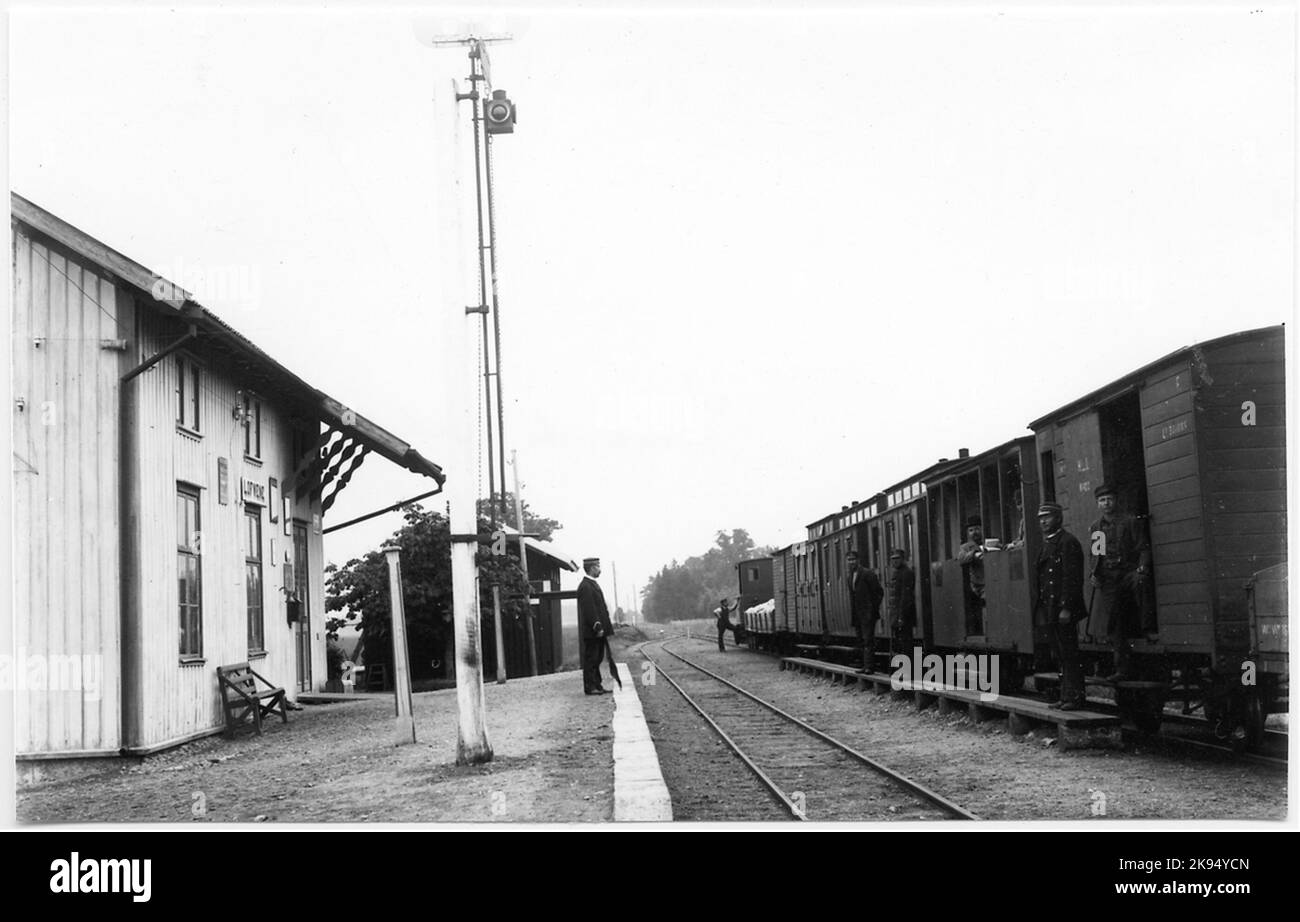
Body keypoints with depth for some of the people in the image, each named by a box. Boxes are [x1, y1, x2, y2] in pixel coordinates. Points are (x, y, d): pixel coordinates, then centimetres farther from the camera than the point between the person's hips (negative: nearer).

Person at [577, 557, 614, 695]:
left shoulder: (593, 584, 17)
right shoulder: (585, 587, -16)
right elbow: (588, 610, -21)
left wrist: (606, 628, 18)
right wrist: (597, 627, -23)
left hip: (598, 632, 10)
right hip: (591, 632, -10)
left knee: (597, 658, 13)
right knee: (591, 659, -4)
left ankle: (597, 685, 18)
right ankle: (590, 687, -1)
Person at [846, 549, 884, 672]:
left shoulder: (867, 574, -9)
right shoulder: (848, 577, 14)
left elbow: (879, 592, -8)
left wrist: (874, 609, -9)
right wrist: (852, 614, 13)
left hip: (868, 614, -7)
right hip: (856, 615, 8)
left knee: (868, 640, -11)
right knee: (862, 640, 8)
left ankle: (869, 666, -12)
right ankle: (866, 665, 12)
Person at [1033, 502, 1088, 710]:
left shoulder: (1068, 542, -9)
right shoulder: (1045, 545, 19)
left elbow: (1072, 578, -16)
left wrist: (1066, 608, -22)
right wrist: (1039, 612, 17)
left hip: (1063, 610, -9)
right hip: (1049, 611, 9)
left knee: (1069, 655, -5)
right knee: (1060, 656, 11)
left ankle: (1075, 698, -2)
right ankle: (1066, 696, 15)